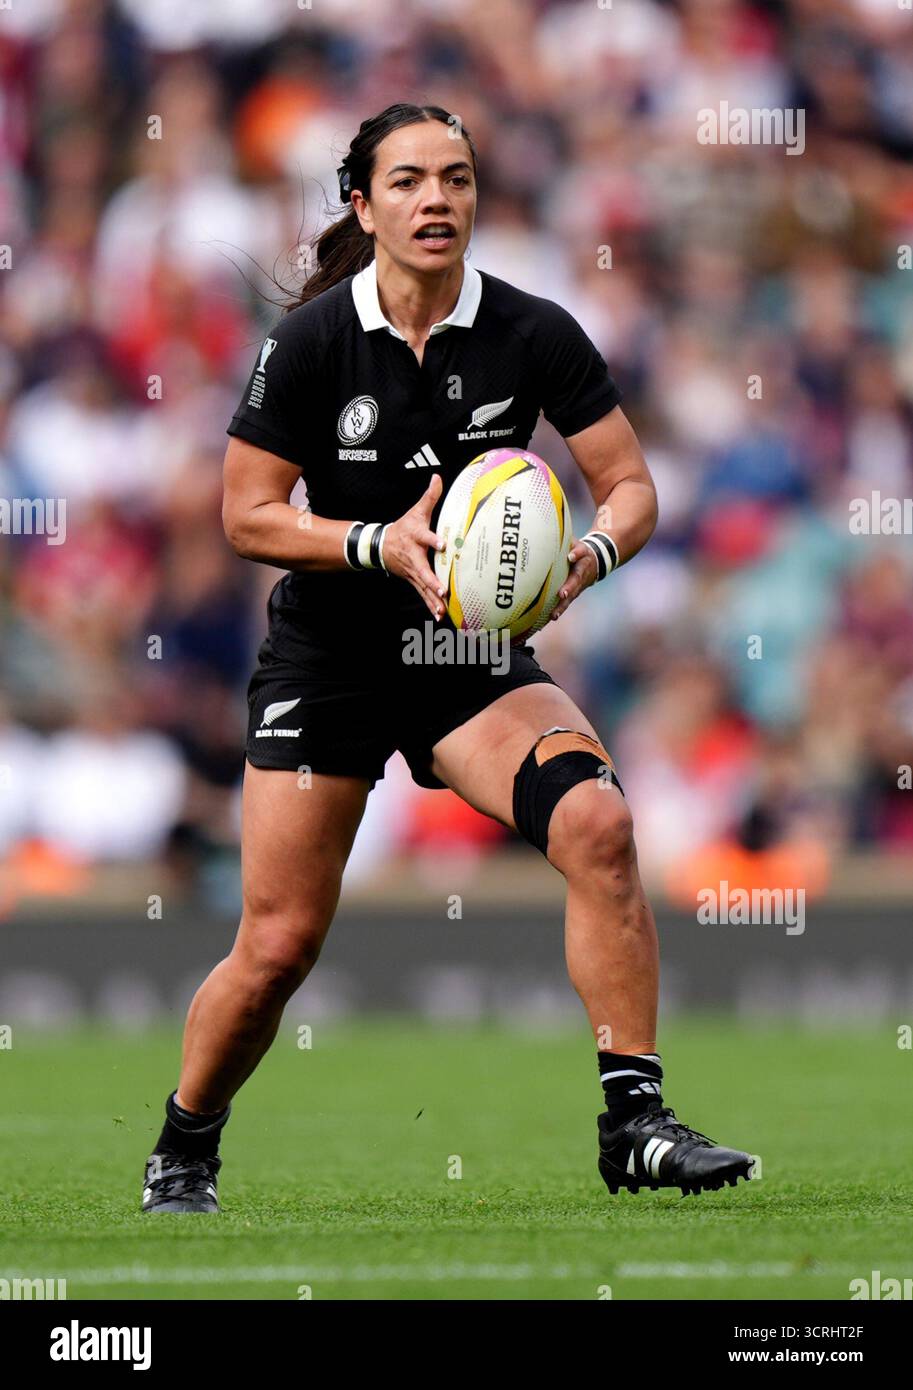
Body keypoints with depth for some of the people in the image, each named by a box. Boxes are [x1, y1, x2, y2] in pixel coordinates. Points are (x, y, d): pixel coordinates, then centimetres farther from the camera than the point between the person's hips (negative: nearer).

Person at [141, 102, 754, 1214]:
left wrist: (589, 553, -25)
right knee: (278, 944, -3)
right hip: (327, 655, -1)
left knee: (597, 823, -26)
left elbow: (630, 484, -3)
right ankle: (182, 1153, 24)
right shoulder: (310, 342, -11)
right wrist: (381, 545, -23)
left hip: (474, 658, 1)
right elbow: (247, 513, -8)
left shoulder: (534, 334, -7)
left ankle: (633, 1123, -22)